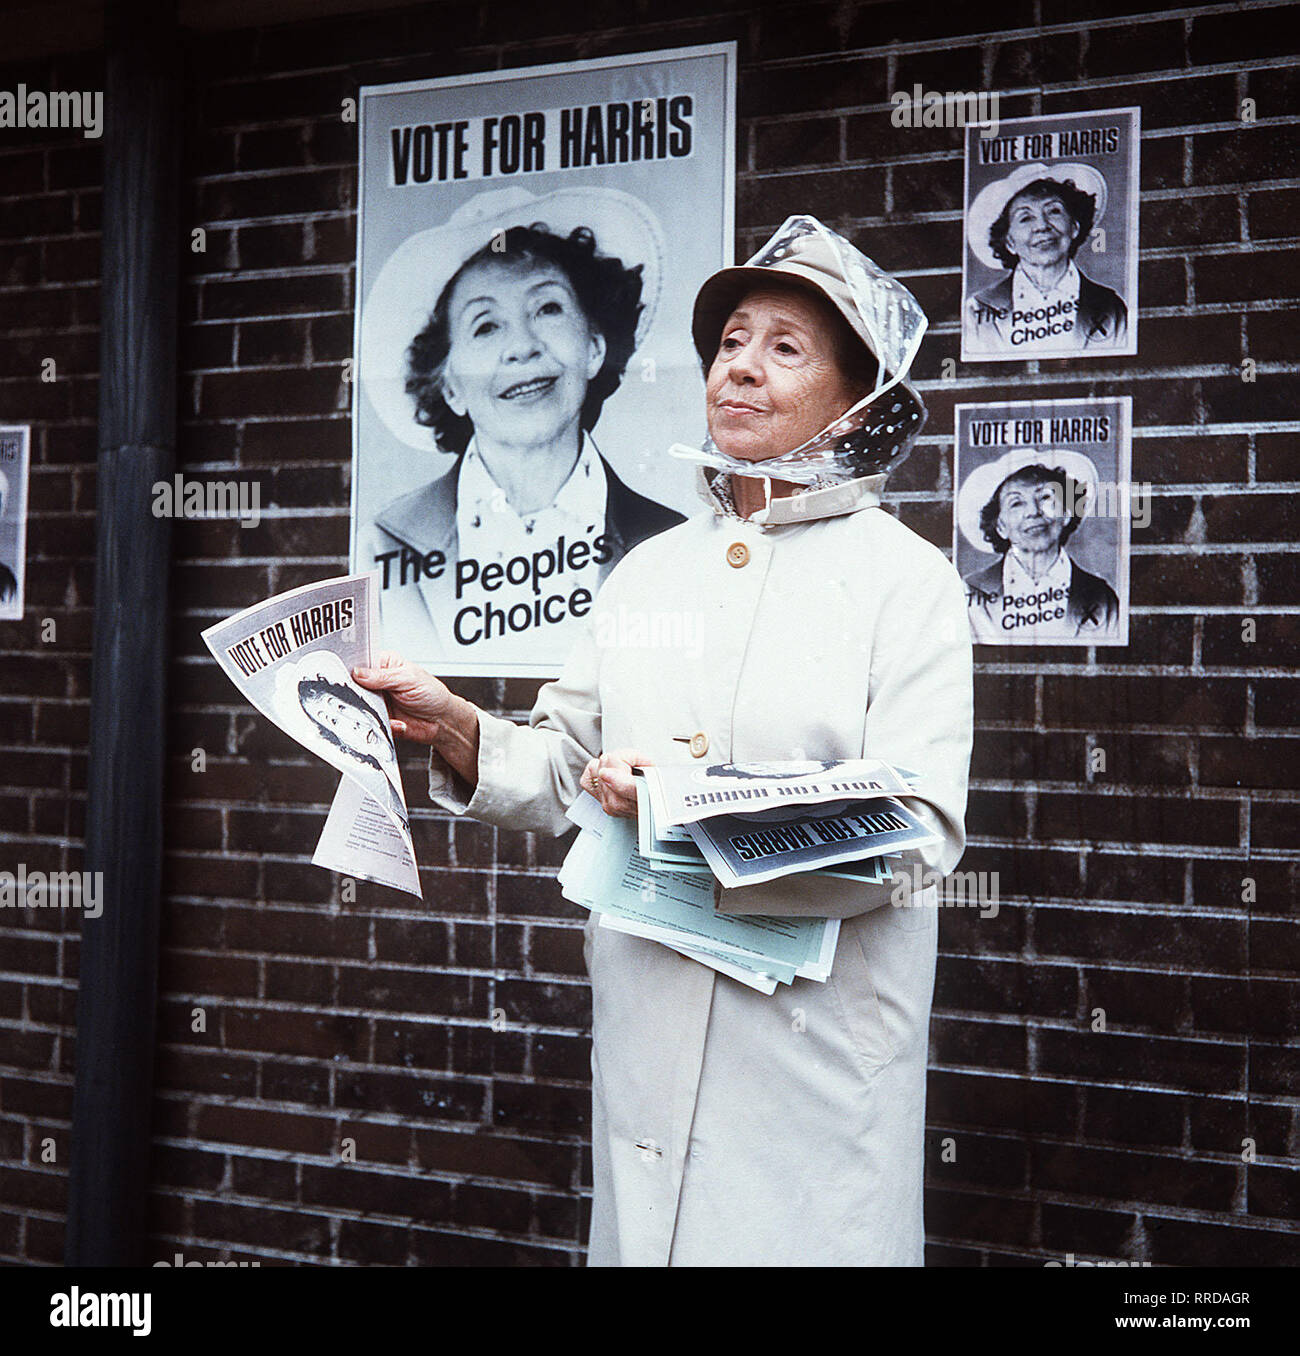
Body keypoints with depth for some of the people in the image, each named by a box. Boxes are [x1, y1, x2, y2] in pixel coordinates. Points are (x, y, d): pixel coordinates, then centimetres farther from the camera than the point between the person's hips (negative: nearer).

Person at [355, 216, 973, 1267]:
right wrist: (457, 728, -4)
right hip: (647, 1025, 4)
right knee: (641, 1238, 11)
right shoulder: (649, 571, 13)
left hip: (817, 1040, -4)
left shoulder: (907, 578, -4)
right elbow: (561, 771, 15)